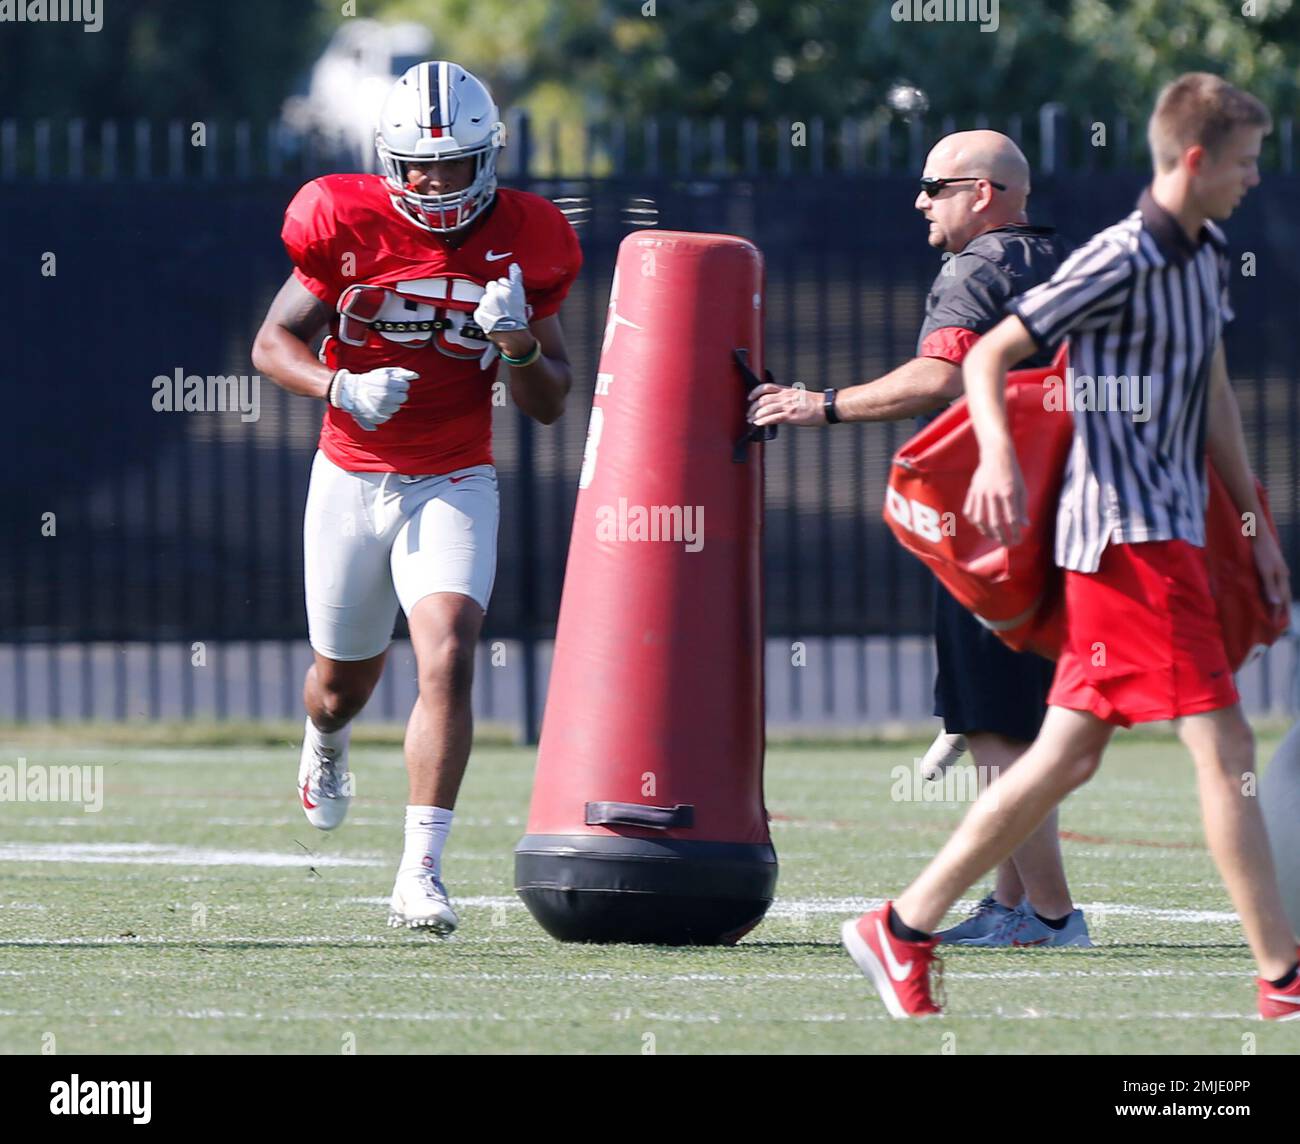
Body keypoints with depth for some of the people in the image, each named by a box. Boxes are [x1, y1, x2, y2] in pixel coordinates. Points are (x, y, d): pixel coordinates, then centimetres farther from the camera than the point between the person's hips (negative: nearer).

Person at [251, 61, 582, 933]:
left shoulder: (523, 243, -6)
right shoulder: (347, 223, -10)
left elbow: (551, 405, 0)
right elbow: (273, 343, -3)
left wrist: (518, 343, -21)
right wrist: (342, 388, -22)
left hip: (454, 485, -1)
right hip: (351, 478, 1)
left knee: (449, 658, -21)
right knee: (346, 678, 14)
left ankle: (421, 876, -22)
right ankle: (326, 746, 54)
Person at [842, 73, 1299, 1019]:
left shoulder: (1208, 255, 14)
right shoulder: (1120, 262, -13)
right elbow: (989, 355, -13)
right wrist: (999, 454, -31)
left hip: (1172, 532, 9)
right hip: (1129, 532, -9)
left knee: (1067, 757, 9)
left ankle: (903, 929, 14)